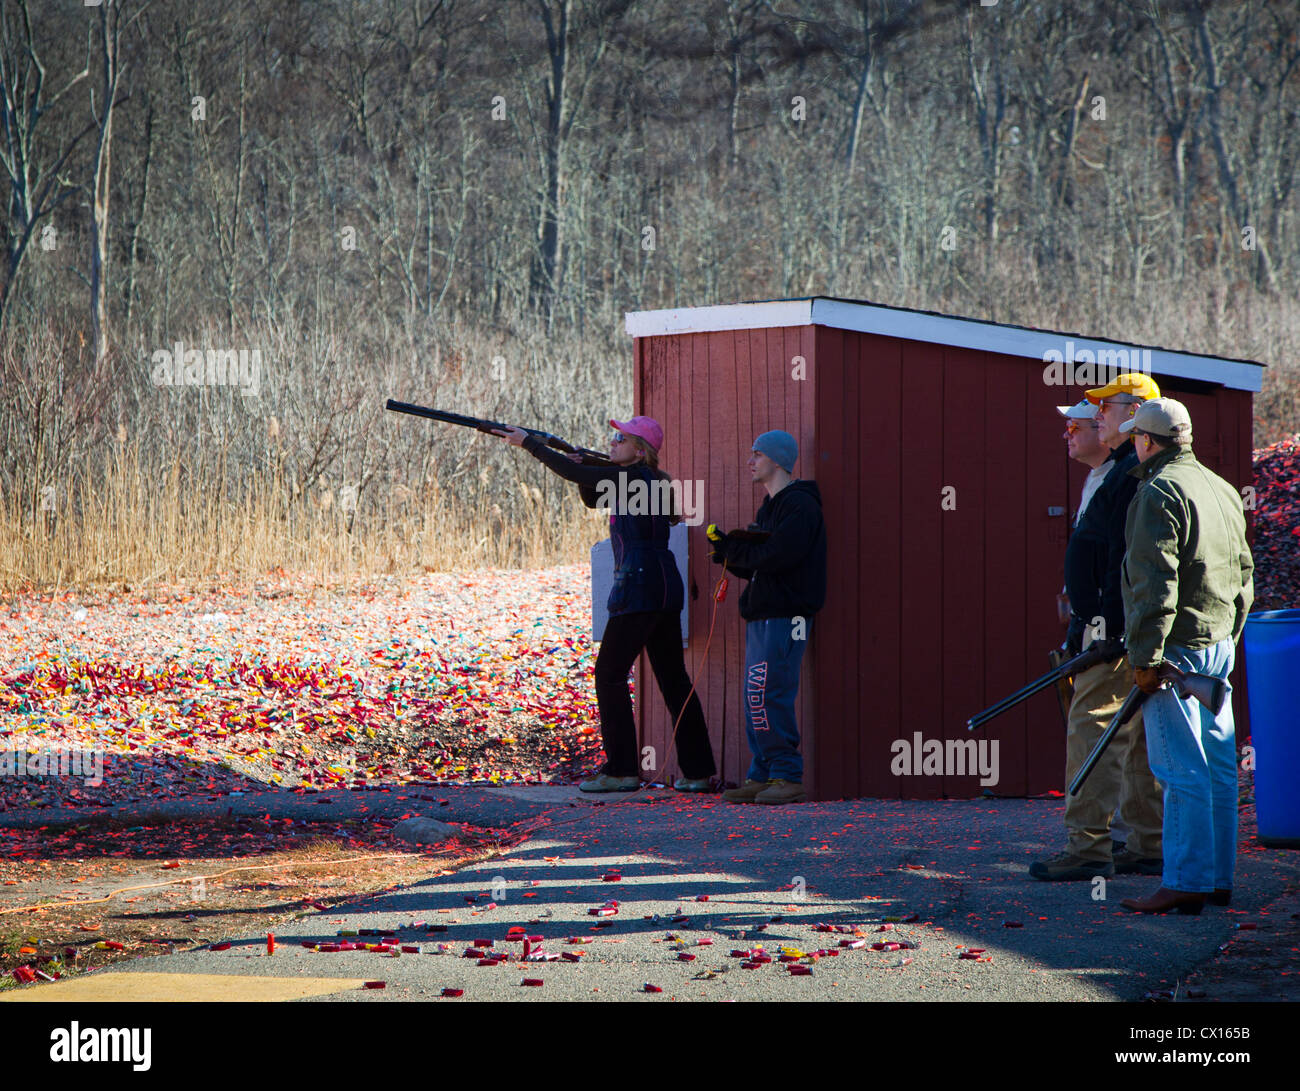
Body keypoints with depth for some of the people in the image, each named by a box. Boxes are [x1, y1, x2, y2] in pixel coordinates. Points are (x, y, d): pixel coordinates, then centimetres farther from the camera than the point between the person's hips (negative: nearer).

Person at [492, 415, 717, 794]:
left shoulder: (636, 477, -11)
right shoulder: (643, 480, 17)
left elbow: (575, 475, -13)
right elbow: (591, 499, 26)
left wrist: (528, 443, -5)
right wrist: (580, 466, 8)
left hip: (638, 588, -10)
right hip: (665, 590, 10)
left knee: (610, 675, -3)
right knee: (673, 678, 10)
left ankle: (621, 770, -3)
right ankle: (698, 770, 10)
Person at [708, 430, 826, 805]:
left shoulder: (800, 505, -10)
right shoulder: (769, 507, 21)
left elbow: (775, 557, -20)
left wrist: (730, 548, -10)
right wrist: (727, 552, 2)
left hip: (784, 616, -10)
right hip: (760, 617, 10)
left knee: (768, 697, -13)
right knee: (757, 699, 8)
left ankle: (788, 777, -10)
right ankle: (763, 776, 11)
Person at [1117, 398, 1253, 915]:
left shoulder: (1159, 492, -12)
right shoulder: (1223, 490, 16)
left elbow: (1154, 582, -19)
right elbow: (1244, 576, 21)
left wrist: (1145, 655, -17)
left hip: (1178, 646, -9)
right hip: (1219, 646, 9)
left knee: (1182, 770, -9)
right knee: (1217, 768, 10)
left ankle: (1185, 882, -10)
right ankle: (1218, 878, 14)